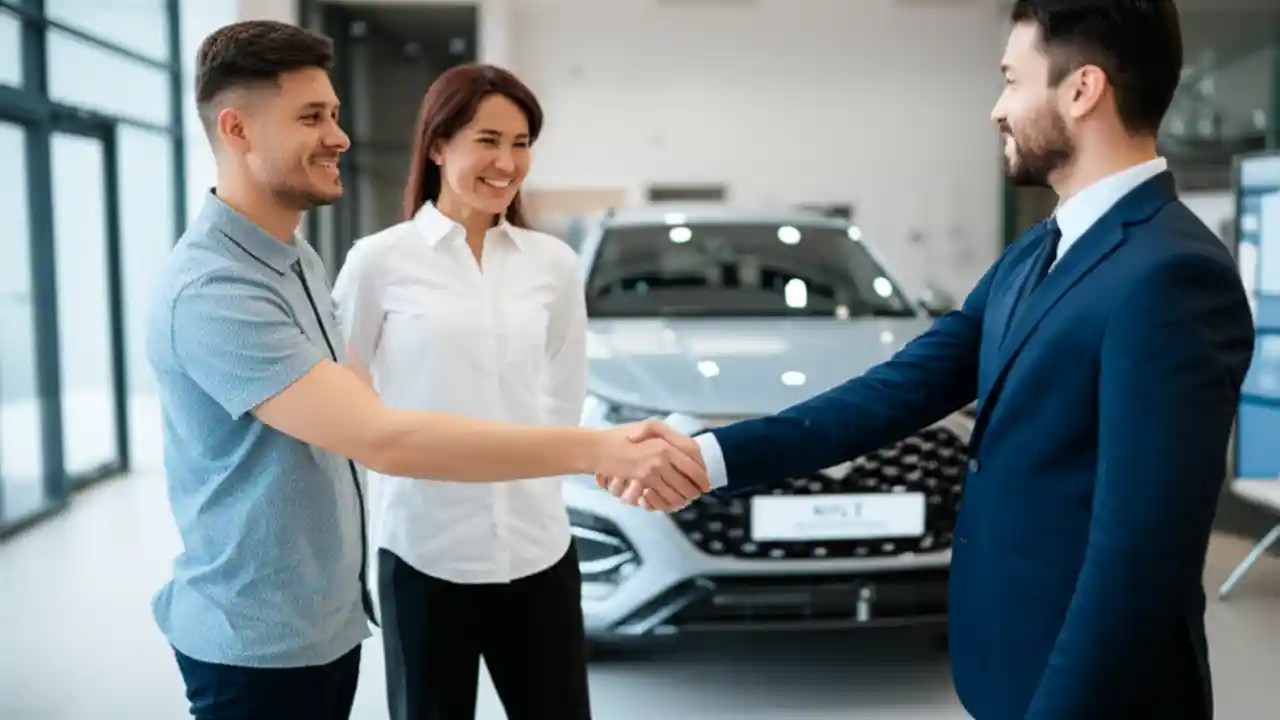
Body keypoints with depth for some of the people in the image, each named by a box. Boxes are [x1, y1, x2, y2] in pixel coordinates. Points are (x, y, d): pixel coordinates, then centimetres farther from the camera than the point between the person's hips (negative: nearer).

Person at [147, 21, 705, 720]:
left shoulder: (297, 258, 6)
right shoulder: (211, 291, -26)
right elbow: (380, 439, -36)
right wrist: (598, 449, -38)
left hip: (328, 620, 9)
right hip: (259, 643, -9)